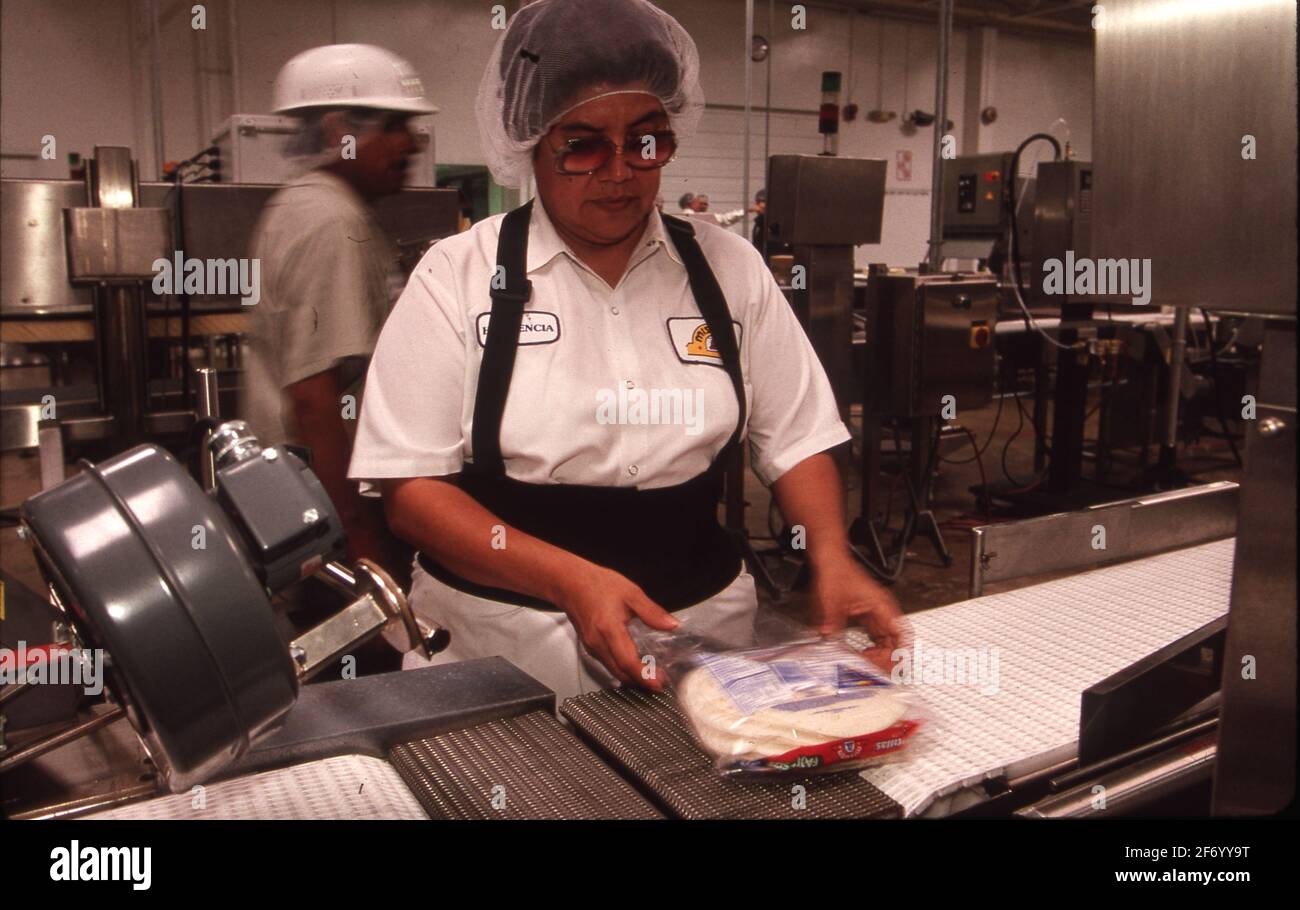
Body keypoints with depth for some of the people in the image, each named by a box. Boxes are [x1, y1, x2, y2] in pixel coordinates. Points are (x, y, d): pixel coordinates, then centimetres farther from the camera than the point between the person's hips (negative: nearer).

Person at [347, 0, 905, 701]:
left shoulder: (727, 268, 3)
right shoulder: (459, 276, -5)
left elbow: (796, 439, 6)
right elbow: (411, 488, -8)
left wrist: (832, 560, -11)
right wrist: (572, 580, -19)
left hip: (701, 631, 2)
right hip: (500, 642, -1)